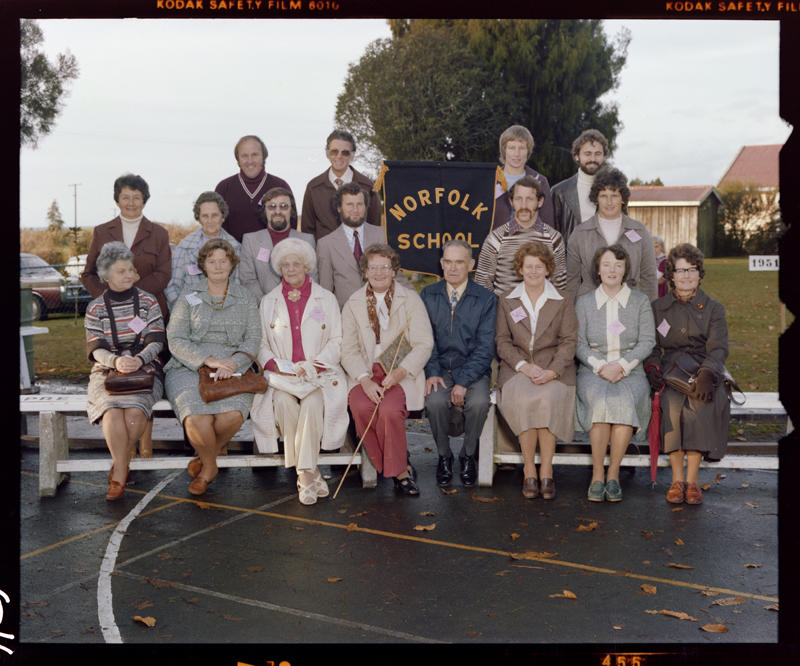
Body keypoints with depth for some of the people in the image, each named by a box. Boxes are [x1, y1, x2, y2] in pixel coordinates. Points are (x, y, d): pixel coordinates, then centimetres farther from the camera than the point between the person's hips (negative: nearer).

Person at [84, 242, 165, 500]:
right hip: (107, 371, 1)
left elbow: (157, 341, 0)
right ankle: (122, 472, -18)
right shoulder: (95, 308, 8)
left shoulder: (147, 301, 8)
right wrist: (116, 361, -23)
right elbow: (96, 349, 0)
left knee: (135, 411, -31)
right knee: (112, 410, -32)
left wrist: (139, 359, -21)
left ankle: (118, 470, -11)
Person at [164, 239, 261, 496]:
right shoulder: (188, 298, 11)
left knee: (232, 415, -31)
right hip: (189, 368, -1)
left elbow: (253, 339, 5)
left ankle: (205, 458, 2)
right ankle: (209, 466, 2)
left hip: (232, 369, 1)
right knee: (197, 419, -30)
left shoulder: (245, 298, 14)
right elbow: (175, 340, 1)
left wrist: (232, 363, -14)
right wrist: (209, 360, -14)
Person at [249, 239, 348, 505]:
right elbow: (261, 344, 13)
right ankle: (310, 474, -24)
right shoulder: (268, 302, 15)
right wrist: (275, 365, -9)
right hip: (281, 374, 1)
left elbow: (336, 342, 6)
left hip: (319, 372, -1)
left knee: (313, 401, -34)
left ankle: (305, 471, -27)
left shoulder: (326, 299, 10)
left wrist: (312, 366, -10)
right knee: (283, 401, -32)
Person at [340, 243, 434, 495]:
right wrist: (365, 380, -15)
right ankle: (401, 467, -11)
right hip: (364, 374, 2)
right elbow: (348, 349, 3)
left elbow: (424, 345, -1)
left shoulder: (411, 299, 6)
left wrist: (399, 373, -17)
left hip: (401, 373, -2)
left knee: (389, 409, -31)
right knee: (362, 407, -29)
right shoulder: (353, 304, 11)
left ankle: (396, 469, -8)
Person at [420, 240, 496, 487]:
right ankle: (444, 455, -2)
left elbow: (485, 347, -6)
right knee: (435, 401, -30)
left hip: (473, 369, -1)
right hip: (440, 368, 1)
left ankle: (468, 455, -2)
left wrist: (463, 382, -17)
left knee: (479, 402, -31)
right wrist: (432, 372, -14)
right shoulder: (428, 295, 7)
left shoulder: (485, 299, 0)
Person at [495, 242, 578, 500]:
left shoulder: (562, 302, 11)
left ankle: (546, 470, -23)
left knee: (548, 397, -33)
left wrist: (551, 371, -14)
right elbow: (502, 341, 7)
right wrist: (523, 365, -11)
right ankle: (529, 470, -21)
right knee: (523, 398, -32)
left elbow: (569, 341, 3)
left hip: (554, 366, 0)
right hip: (517, 367, 1)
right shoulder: (506, 301, 13)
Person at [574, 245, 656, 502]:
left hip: (630, 372, 0)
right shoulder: (584, 302, 11)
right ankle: (597, 475, -25)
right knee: (601, 401, -33)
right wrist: (600, 366, -14)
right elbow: (578, 343, 3)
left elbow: (647, 341, 1)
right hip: (593, 371, 0)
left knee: (625, 402, -34)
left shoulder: (640, 301, 9)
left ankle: (613, 474, -23)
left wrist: (620, 366, -14)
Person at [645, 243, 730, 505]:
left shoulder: (713, 308, 10)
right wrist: (652, 366, -11)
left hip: (704, 369, -1)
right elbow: (652, 346, 11)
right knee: (671, 404, -32)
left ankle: (692, 480, -25)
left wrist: (706, 374, -21)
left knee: (699, 404, -33)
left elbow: (718, 348, -1)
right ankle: (677, 478, -23)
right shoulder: (658, 307, 15)